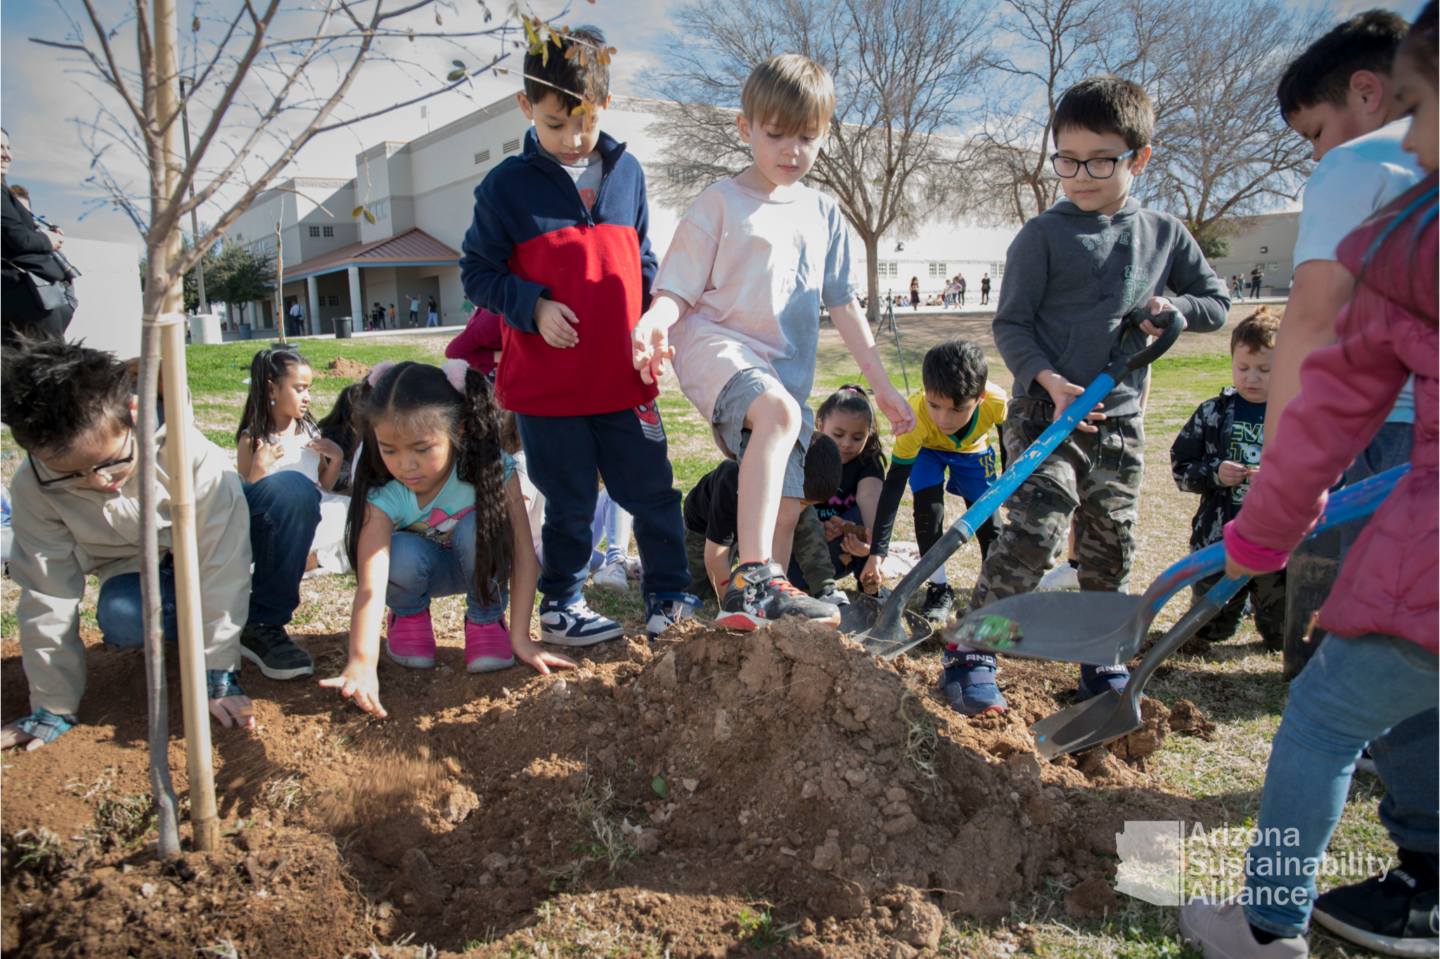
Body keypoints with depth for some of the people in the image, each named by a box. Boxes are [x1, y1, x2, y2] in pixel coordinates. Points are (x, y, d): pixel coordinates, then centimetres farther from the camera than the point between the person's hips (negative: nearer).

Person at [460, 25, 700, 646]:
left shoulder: (626, 172, 8)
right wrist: (533, 306, -15)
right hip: (547, 386, -3)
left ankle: (669, 594, 25)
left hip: (624, 379, 3)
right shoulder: (507, 186, -3)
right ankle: (560, 607, 26)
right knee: (571, 505, 8)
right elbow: (477, 271, 1)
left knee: (653, 492, 8)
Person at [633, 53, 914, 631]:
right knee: (778, 410, -36)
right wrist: (654, 320, -27)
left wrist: (881, 384, 16)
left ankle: (769, 598, 25)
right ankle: (750, 577, -40)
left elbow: (843, 304, 19)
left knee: (787, 503, 6)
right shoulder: (721, 202, 2)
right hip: (717, 345, -6)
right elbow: (679, 287, -3)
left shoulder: (824, 215, 17)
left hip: (788, 367, 6)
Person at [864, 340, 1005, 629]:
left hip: (973, 450, 2)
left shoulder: (996, 402, -38)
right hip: (927, 451, -1)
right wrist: (877, 551, -41)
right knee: (928, 506, -20)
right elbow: (894, 484, -38)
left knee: (987, 515, -5)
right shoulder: (916, 416, -42)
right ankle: (939, 588, -4)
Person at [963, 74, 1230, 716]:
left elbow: (1217, 304, 20)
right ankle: (969, 653, -5)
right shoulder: (1043, 235, -3)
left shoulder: (1164, 234, 10)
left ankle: (1103, 664, 25)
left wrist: (1171, 307, -1)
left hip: (1119, 421, 5)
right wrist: (1050, 381, -20)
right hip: (1045, 411, -4)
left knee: (1111, 550, 9)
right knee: (1034, 535, -16)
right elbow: (1010, 324, -5)